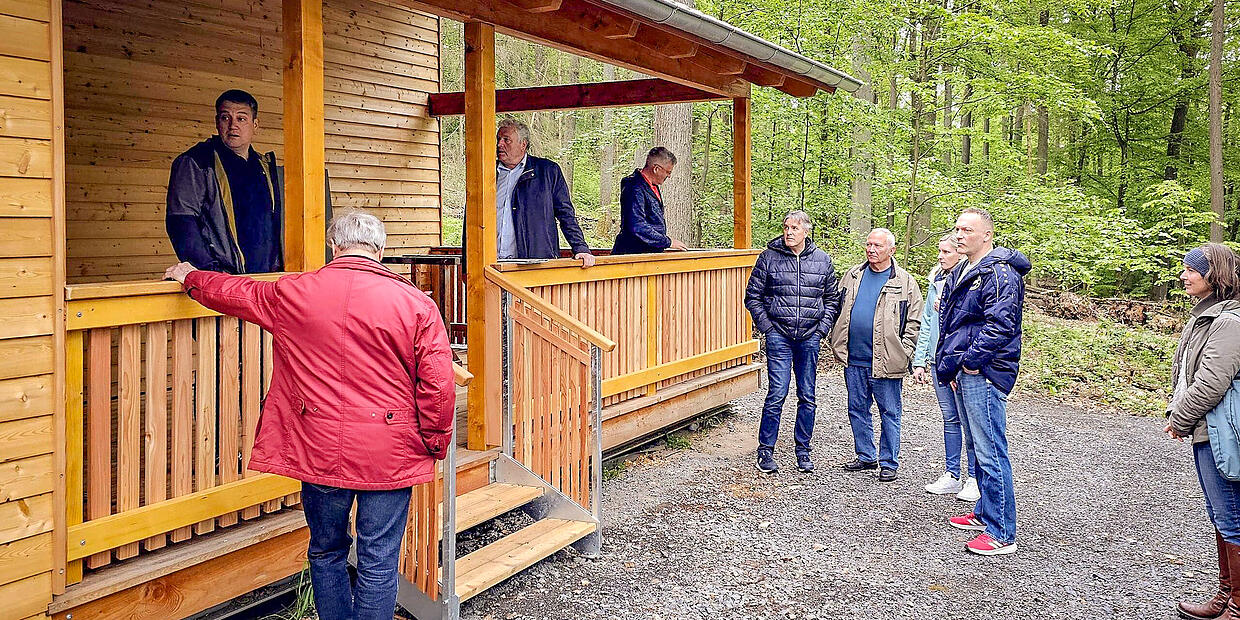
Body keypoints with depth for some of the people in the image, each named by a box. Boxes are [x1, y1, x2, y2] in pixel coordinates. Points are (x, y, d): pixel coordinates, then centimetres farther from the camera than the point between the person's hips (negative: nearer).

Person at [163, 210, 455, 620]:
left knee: (326, 552, 20)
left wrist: (190, 278, 39)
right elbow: (438, 384, -8)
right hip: (388, 455, -2)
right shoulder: (416, 303, -7)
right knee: (378, 562, 6)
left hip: (319, 450, 2)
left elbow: (235, 292, 19)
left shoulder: (292, 294, 1)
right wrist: (435, 443, 6)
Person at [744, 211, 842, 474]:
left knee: (807, 396, 7)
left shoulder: (822, 259, 7)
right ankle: (765, 450, 6)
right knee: (777, 393, -7)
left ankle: (803, 451, 20)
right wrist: (766, 326, -3)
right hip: (779, 335, -2)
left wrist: (823, 328, 4)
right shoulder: (769, 257, 1)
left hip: (810, 336, 2)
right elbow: (753, 296, 5)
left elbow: (832, 298, 15)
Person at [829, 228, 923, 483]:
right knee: (857, 409, 12)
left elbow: (914, 322, -1)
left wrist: (904, 354, -9)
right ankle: (866, 456, 26)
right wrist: (838, 345, 9)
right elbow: (840, 311, 17)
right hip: (854, 359, 5)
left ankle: (888, 463, 14)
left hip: (886, 362, -4)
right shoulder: (853, 276, 11)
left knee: (889, 413, 4)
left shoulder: (904, 282, -2)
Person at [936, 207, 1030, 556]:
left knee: (990, 452, -9)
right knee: (977, 446, 19)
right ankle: (984, 514, 32)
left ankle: (1001, 534, -4)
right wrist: (950, 364, 19)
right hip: (964, 372, 10)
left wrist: (971, 360, -18)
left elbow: (1000, 325, -22)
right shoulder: (961, 272, 17)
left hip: (984, 374, -10)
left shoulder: (1000, 273, -14)